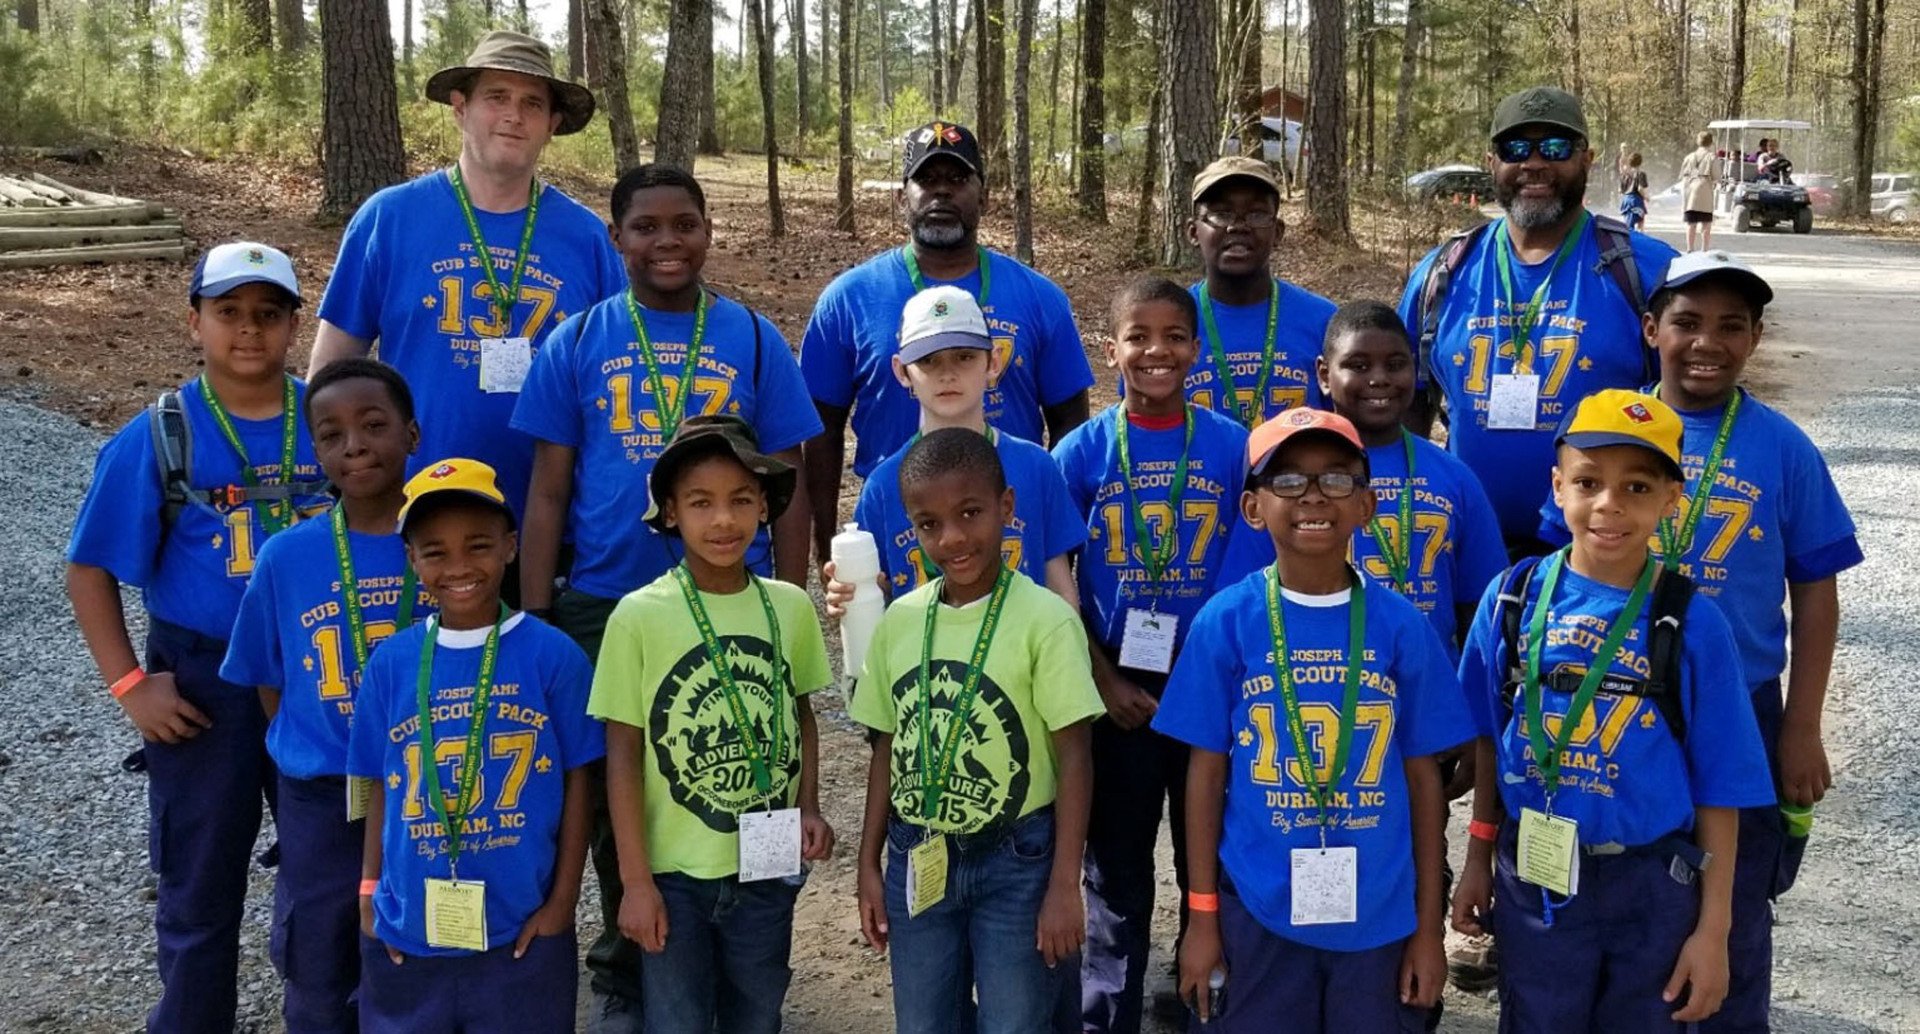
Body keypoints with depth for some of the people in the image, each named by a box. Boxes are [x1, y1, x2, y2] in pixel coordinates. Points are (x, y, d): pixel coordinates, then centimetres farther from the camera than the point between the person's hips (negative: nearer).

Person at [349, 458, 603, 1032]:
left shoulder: (552, 654, -8)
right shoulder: (391, 662, -1)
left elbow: (577, 781, -3)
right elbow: (383, 788, 7)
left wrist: (562, 901, -4)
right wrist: (369, 890, 4)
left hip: (522, 932, -2)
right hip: (407, 932, 2)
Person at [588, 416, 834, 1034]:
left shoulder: (790, 607, -2)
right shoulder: (639, 615, -12)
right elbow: (623, 753, -8)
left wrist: (809, 807, -3)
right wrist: (635, 880, -9)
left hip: (769, 867, 3)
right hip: (674, 871, -3)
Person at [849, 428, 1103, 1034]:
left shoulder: (1045, 619, -12)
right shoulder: (900, 619, 1)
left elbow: (1074, 758, -11)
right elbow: (888, 749, 9)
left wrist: (1064, 887, -12)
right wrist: (869, 866, 8)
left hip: (1016, 859, -4)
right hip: (915, 859, 4)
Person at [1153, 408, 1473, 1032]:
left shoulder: (1401, 625, -3)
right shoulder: (1226, 621, -6)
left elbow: (1422, 776, 2)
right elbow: (1207, 773, -1)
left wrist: (1429, 925, 3)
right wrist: (1202, 915, 0)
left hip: (1379, 914, 1)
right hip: (1257, 912, -1)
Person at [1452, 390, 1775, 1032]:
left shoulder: (1691, 623, -12)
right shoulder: (1513, 599, -7)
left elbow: (1719, 788, -7)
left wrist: (1713, 928, -5)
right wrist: (1478, 858, 8)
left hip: (1652, 888, -1)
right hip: (1533, 877, 2)